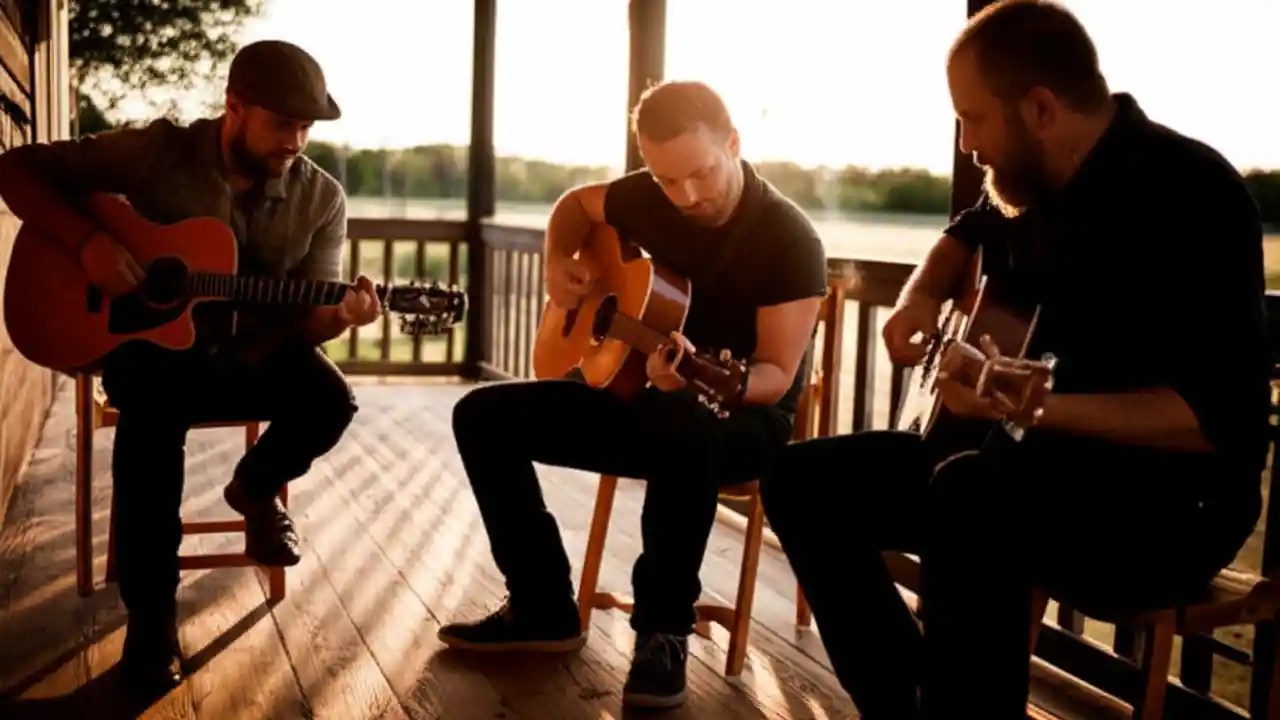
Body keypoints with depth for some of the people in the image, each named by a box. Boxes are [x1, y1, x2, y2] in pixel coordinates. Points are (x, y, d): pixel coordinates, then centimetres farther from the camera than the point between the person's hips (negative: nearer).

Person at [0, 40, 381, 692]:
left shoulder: (320, 199, -4)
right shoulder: (159, 151, -10)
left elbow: (304, 320, -5)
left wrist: (338, 315, -30)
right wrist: (87, 241, -23)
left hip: (253, 355, 2)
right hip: (153, 344, -2)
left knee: (330, 401, -28)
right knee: (151, 417, -35)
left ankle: (255, 486, 9)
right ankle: (151, 617, -18)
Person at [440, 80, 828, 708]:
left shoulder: (787, 239, -19)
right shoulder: (648, 199, -3)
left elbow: (777, 374, -21)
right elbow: (576, 203, 19)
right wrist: (558, 266, 0)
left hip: (747, 420, -6)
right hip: (647, 397, 6)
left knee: (685, 432, -44)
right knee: (482, 415, -5)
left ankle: (662, 631, -25)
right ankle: (544, 608, 0)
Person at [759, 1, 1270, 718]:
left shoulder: (1186, 192, -19)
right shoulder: (1031, 181, 4)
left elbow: (1220, 417, -26)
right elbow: (969, 233, 30)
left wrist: (1038, 405, -34)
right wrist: (921, 299, 9)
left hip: (1169, 498, -8)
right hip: (1035, 455, 9)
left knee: (969, 495, -39)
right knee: (804, 481, 1)